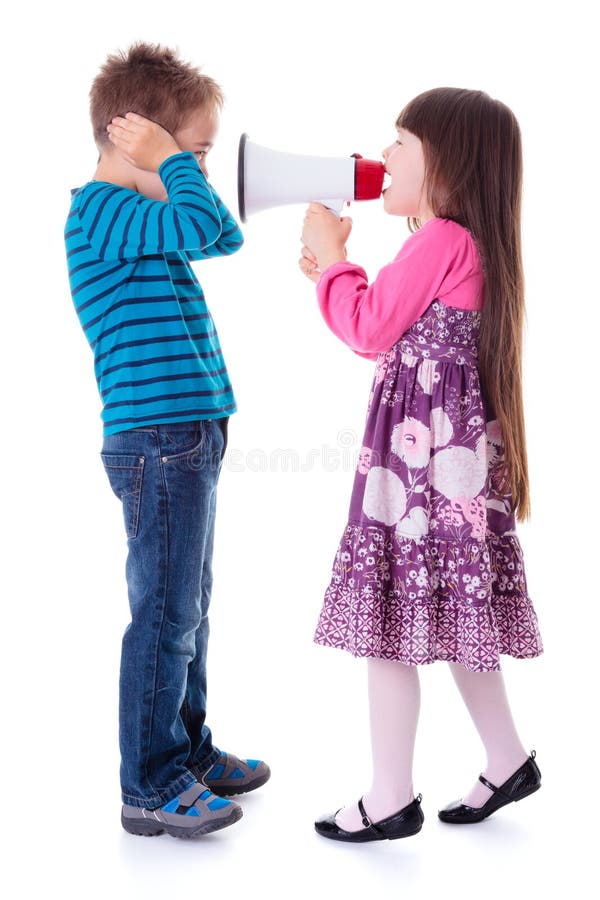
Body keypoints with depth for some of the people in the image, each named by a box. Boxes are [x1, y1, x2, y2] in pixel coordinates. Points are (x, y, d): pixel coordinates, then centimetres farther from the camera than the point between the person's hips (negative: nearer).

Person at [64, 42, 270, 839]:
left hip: (190, 435, 10)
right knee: (165, 617, -2)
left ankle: (191, 752, 32)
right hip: (157, 440, -10)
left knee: (189, 608, 17)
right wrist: (170, 159, -13)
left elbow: (227, 236, 28)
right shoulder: (98, 208, -12)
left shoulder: (142, 217, 18)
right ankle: (151, 788, 11)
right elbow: (204, 224, -25)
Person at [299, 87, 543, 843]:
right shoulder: (471, 244, 16)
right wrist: (331, 276, 16)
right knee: (451, 615, 17)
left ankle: (391, 801, 7)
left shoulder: (439, 239, -15)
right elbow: (391, 337, 20)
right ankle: (508, 762, 28)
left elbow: (371, 331, -13)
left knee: (392, 617, -3)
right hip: (457, 455, 10)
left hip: (422, 457, -10)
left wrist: (333, 256, 1)